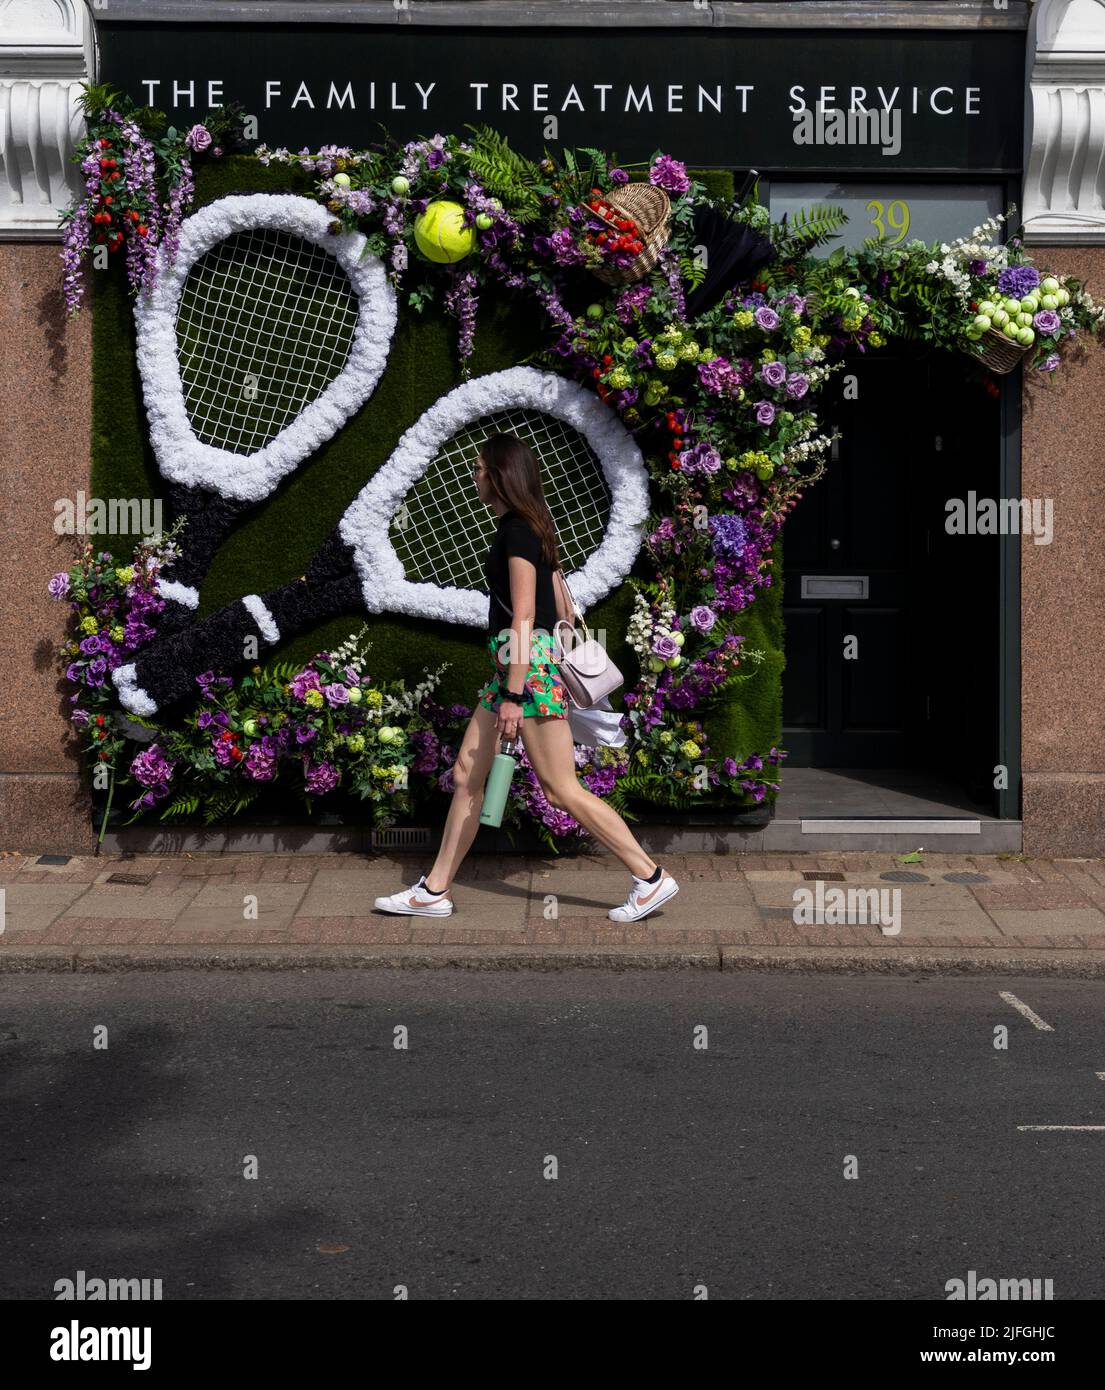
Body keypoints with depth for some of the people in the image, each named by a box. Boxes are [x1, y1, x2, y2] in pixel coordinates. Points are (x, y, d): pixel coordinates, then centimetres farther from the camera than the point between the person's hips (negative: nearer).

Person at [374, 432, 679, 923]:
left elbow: (524, 617, -19)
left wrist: (513, 696, -20)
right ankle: (435, 891, 17)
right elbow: (563, 605, 18)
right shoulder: (528, 528, 15)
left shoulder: (517, 533, -14)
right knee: (467, 773, 11)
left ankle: (651, 878, 0)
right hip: (513, 666, 10)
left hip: (528, 668, -10)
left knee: (561, 789, -6)